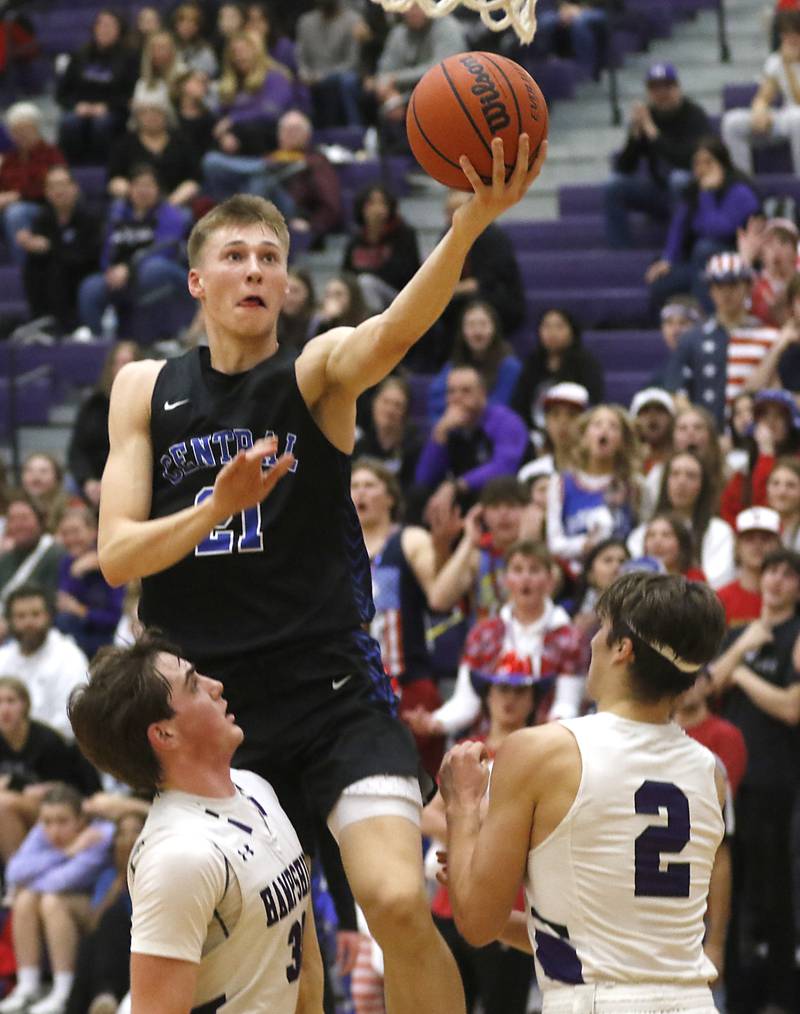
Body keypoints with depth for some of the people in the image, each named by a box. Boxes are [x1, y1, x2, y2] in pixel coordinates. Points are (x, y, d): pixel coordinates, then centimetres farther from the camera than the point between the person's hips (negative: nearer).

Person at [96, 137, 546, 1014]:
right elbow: (117, 555, 1)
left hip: (332, 693, -3)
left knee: (398, 903, -20)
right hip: (202, 702, 3)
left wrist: (474, 220, -44)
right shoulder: (145, 390, 7)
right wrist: (217, 507, -19)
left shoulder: (318, 371, -1)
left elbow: (399, 328, -25)